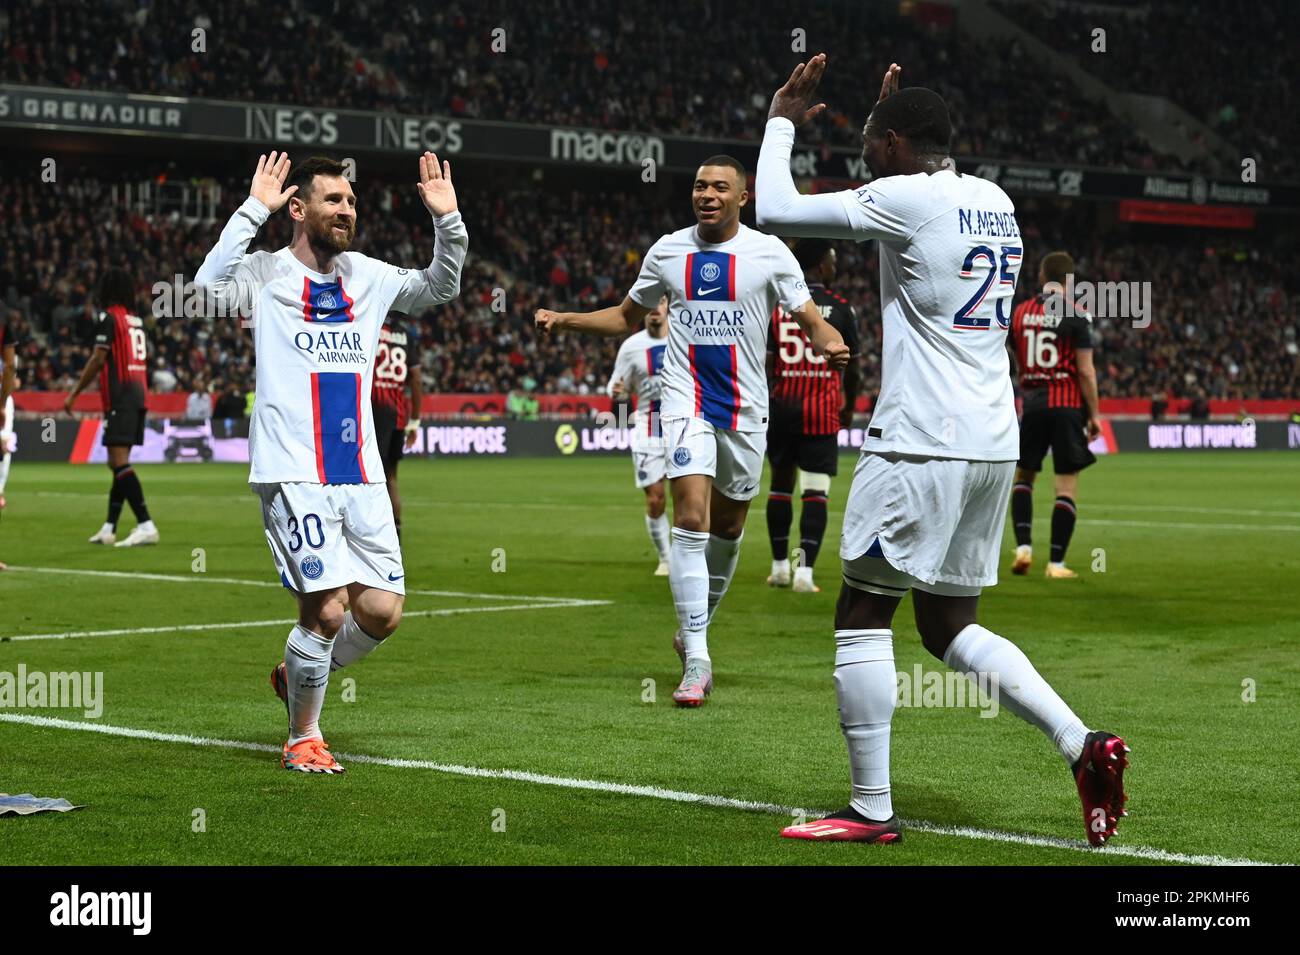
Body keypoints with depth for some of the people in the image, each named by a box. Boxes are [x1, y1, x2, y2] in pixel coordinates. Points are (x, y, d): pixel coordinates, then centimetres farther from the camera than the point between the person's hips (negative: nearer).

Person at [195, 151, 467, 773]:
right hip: (293, 475, -6)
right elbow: (210, 286, -23)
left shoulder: (365, 275, 15)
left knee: (382, 612, 0)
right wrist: (254, 209, -22)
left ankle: (298, 674, 28)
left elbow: (439, 288, 27)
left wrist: (447, 220, 11)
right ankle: (304, 738, 8)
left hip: (361, 475, 6)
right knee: (327, 608, -13)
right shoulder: (266, 275, -2)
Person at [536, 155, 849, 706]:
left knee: (727, 527, 12)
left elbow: (810, 320, -1)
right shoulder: (667, 251, 5)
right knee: (690, 518, -17)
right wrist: (564, 321, 5)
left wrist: (829, 343, -24)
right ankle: (696, 660, -17)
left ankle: (695, 627, 36)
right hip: (686, 402, -1)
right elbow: (627, 317, 18)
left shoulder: (769, 252, -1)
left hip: (745, 407, 1)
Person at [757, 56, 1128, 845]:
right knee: (950, 627, 16)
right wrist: (895, 109, 37)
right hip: (993, 445, 8)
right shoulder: (995, 201, 14)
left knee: (864, 617, 3)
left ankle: (871, 810, 3)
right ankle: (1084, 744, 3)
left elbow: (776, 211, -7)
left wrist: (783, 121, 8)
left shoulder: (904, 198, -10)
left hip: (922, 445, -8)